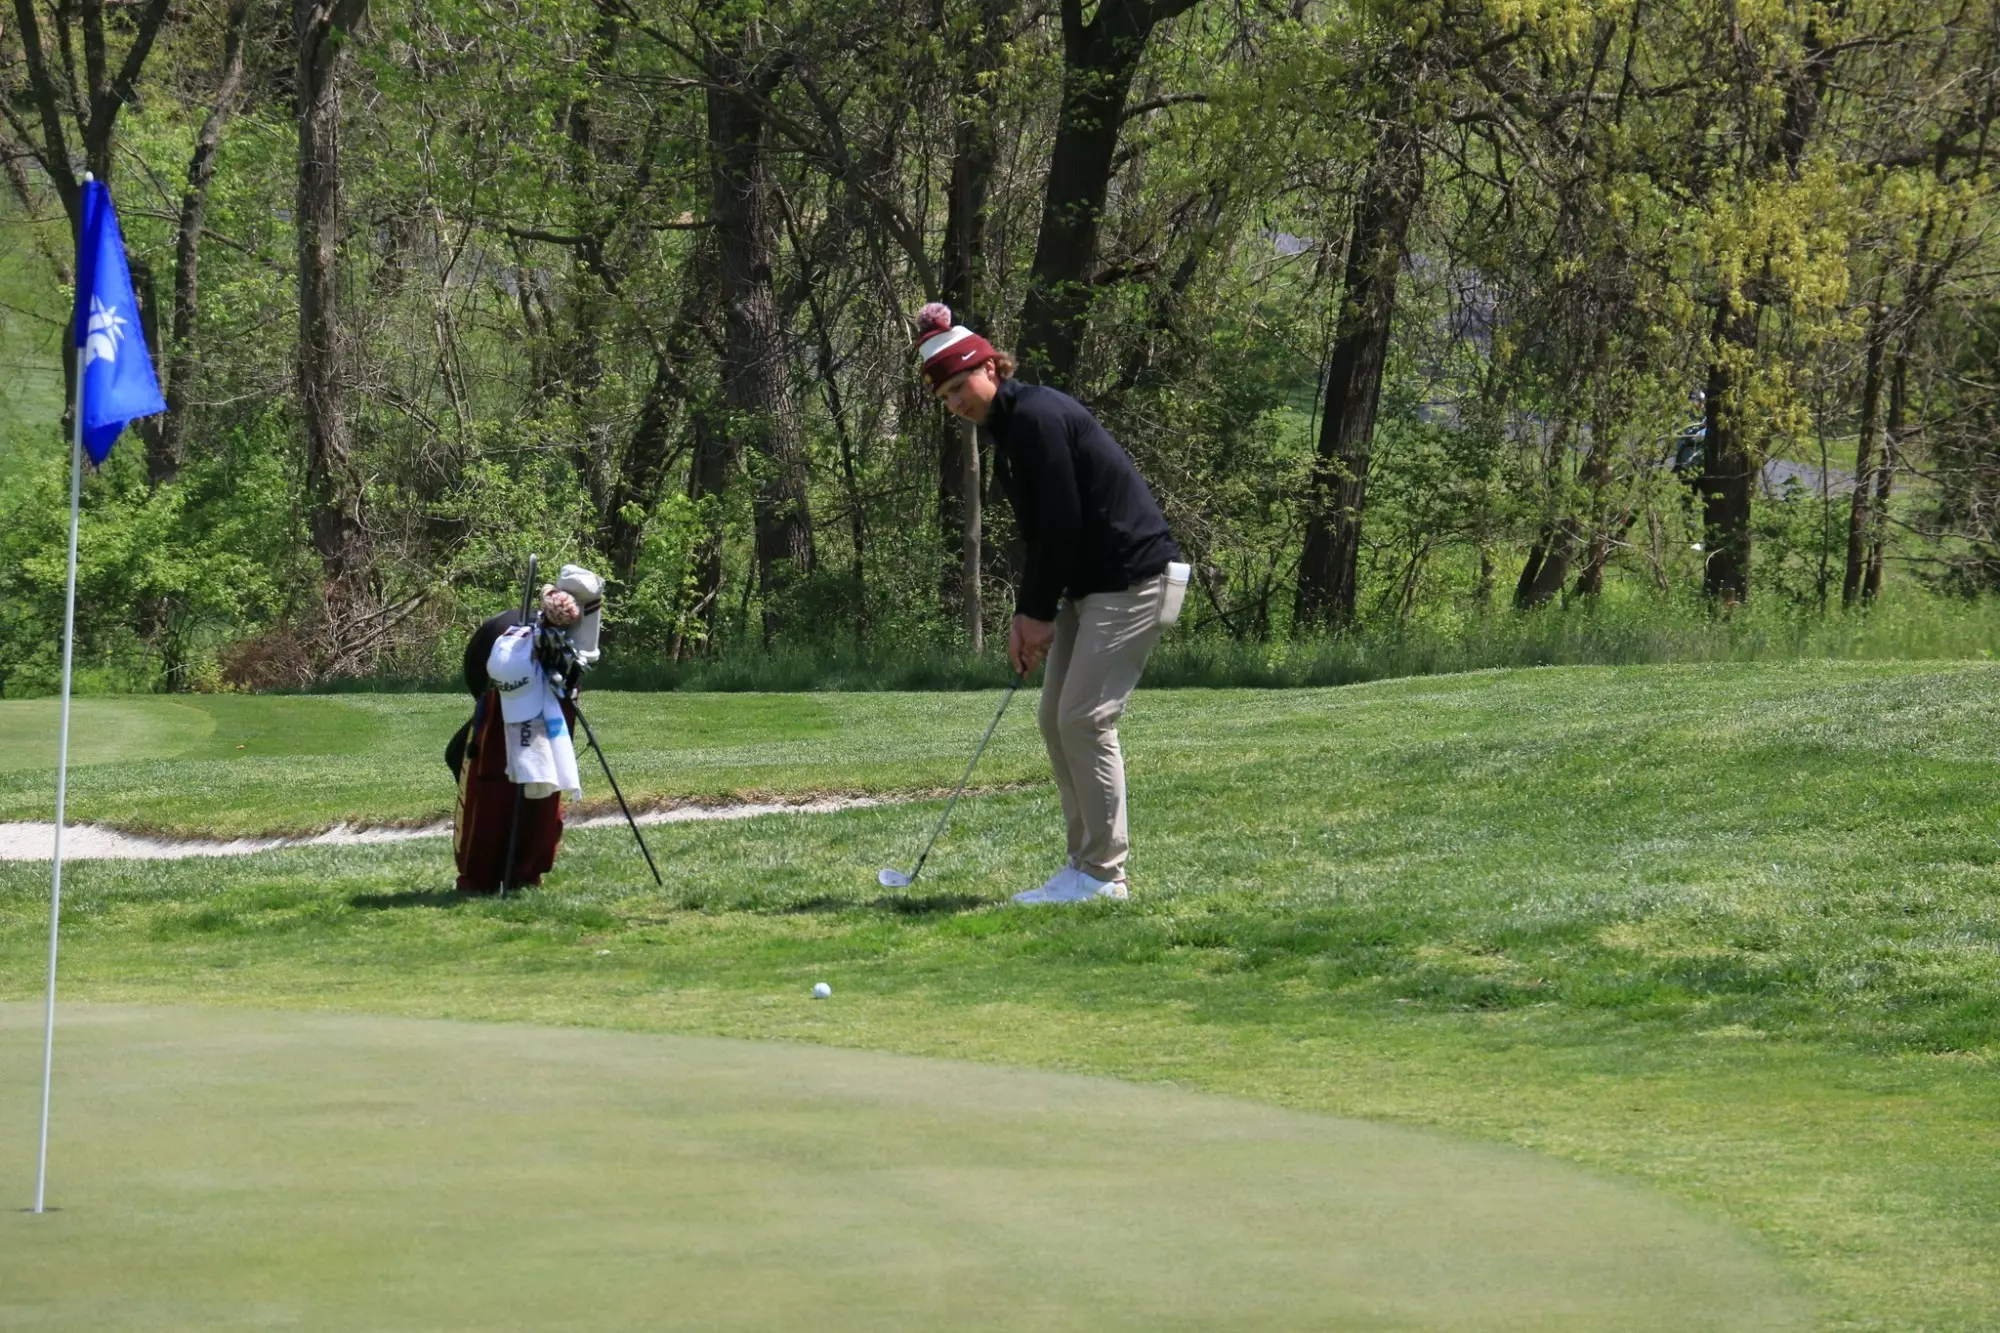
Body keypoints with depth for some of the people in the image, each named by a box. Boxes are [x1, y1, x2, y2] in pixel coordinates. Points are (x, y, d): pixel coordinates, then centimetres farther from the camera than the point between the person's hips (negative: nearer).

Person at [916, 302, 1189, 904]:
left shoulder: (1037, 417, -17)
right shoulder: (1005, 429, 14)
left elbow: (1062, 522, -19)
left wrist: (1040, 612, -11)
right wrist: (1027, 615, 7)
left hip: (1134, 577, -11)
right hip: (1092, 584, 11)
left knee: (1085, 719, -12)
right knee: (1055, 719, 9)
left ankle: (1102, 873, -9)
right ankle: (1086, 862, 12)